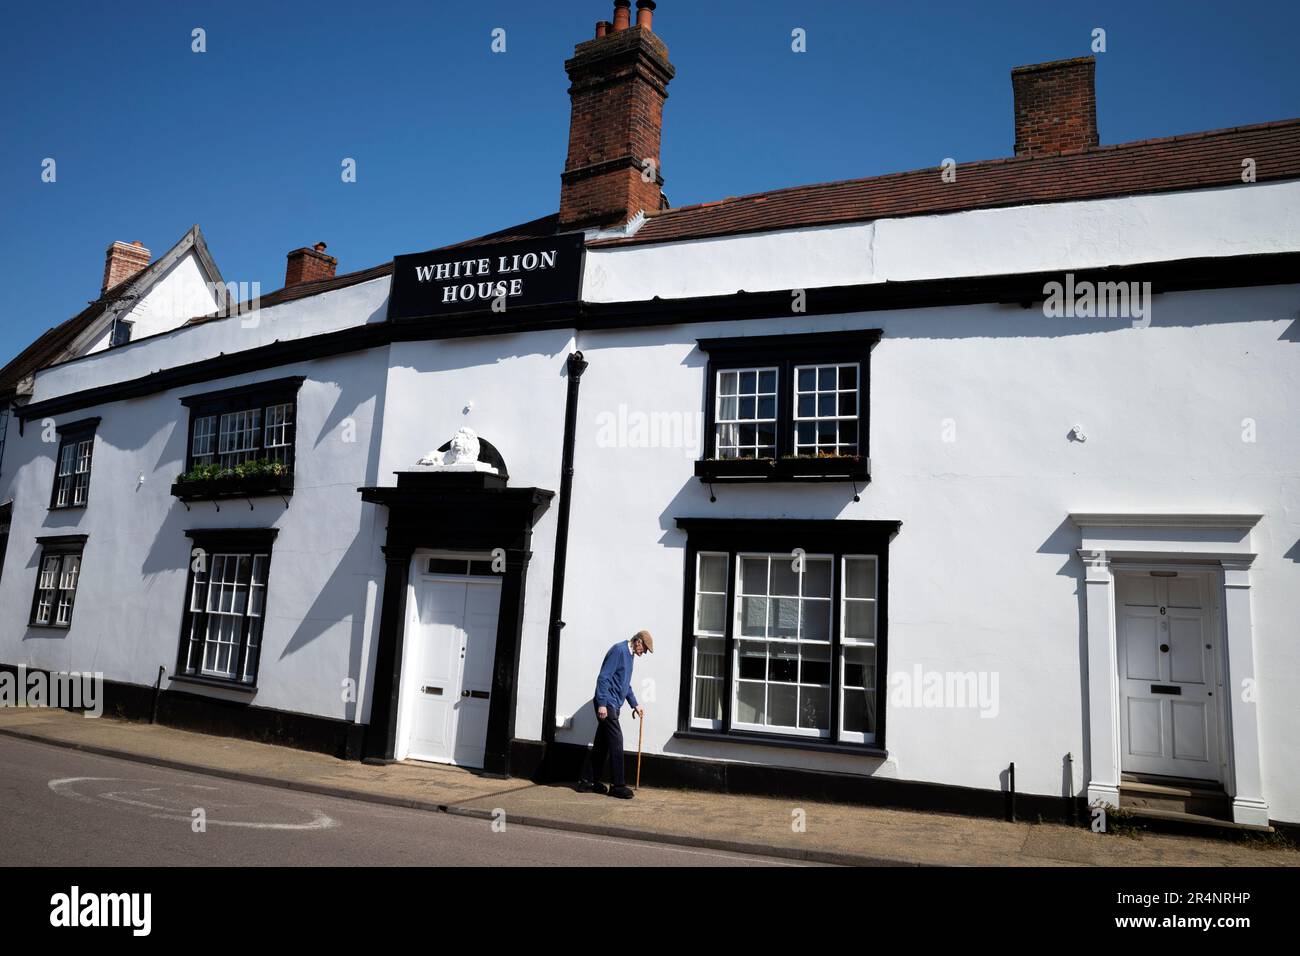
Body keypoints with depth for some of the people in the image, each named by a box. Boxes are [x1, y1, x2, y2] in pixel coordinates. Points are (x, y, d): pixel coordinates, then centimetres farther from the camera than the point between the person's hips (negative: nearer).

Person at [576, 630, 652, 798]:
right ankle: (618, 785, -2)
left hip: (613, 705, 10)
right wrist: (602, 704, -23)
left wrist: (635, 705, 27)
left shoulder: (629, 655, 17)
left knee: (601, 744, 11)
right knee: (616, 742, -8)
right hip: (607, 704, -10)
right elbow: (603, 678, -19)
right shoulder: (619, 650, -13)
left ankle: (587, 781, 17)